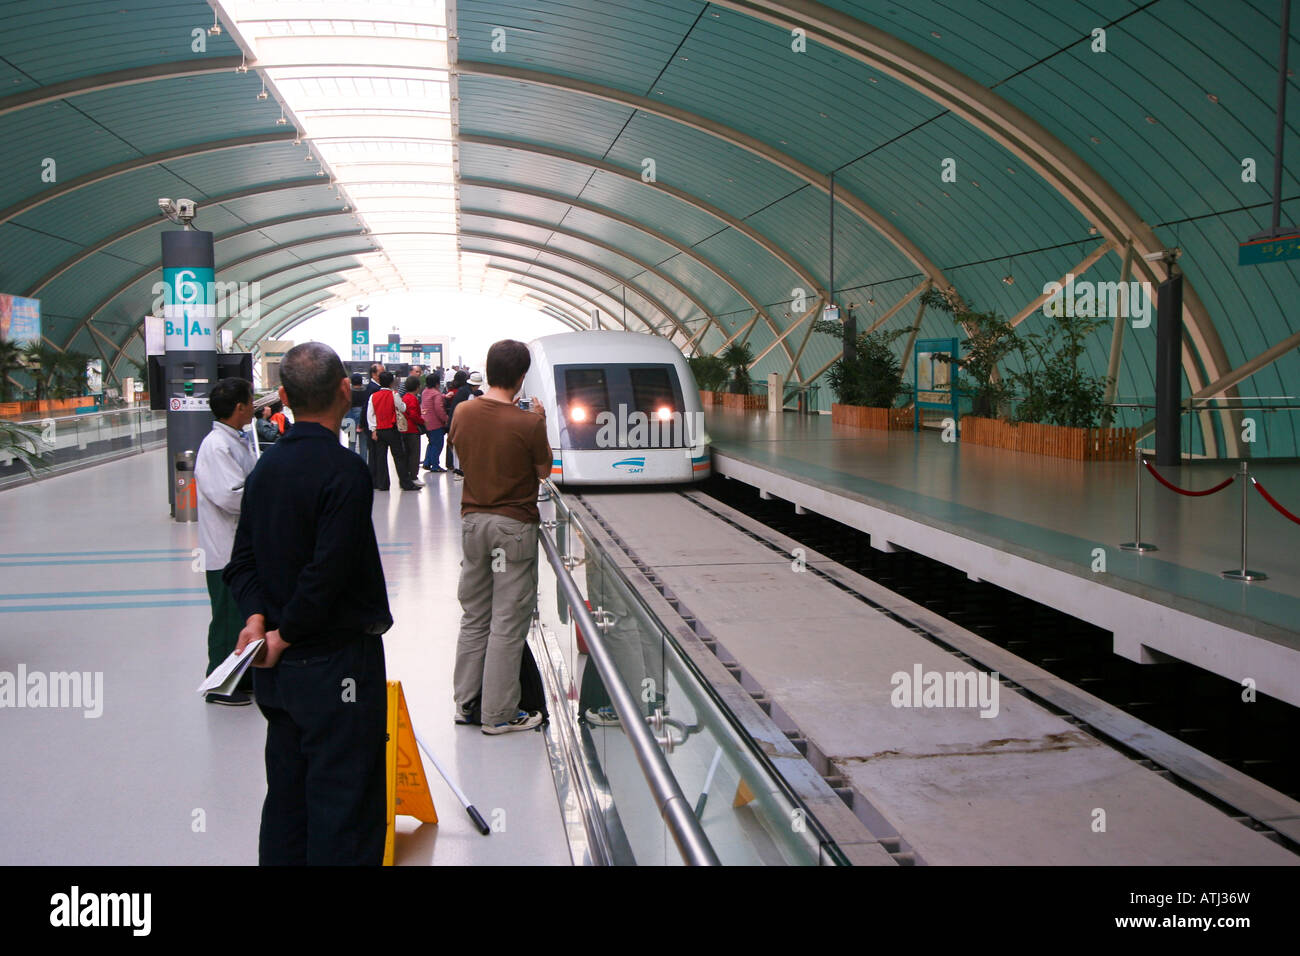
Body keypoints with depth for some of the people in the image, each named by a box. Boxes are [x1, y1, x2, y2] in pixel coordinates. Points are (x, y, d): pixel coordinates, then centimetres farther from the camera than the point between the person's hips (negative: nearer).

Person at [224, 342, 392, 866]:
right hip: (337, 665, -8)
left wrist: (256, 616, -2)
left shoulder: (266, 466, 8)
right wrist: (285, 634, -11)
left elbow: (243, 560, 10)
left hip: (280, 667, 8)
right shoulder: (344, 470, -18)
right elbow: (330, 572, -23)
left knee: (286, 796, 19)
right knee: (344, 805, 0)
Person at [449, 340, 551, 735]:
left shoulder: (463, 413, -1)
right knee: (508, 623, 3)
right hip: (514, 526, -5)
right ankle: (499, 714, 11)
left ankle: (466, 703, 25)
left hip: (472, 521, 5)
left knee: (474, 616, 17)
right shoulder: (528, 423, -17)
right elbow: (544, 471, -3)